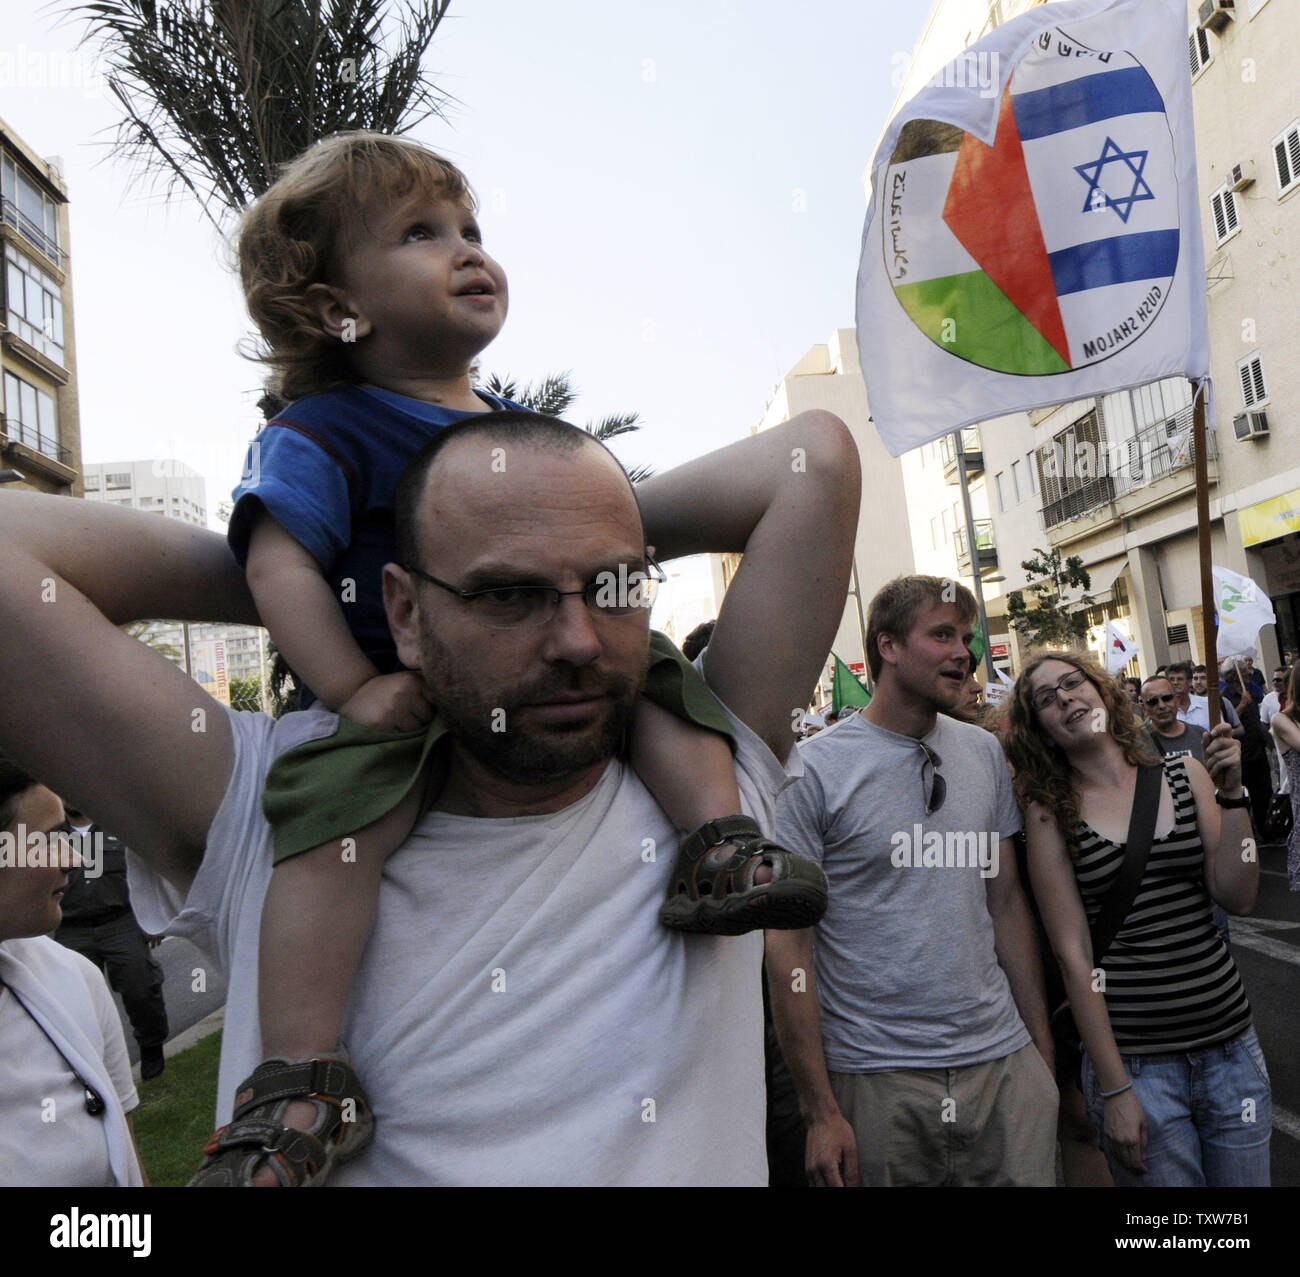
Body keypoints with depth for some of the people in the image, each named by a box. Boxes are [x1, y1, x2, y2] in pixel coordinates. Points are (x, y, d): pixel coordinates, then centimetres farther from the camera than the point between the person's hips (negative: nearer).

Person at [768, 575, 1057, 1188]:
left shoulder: (985, 753, 6)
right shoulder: (814, 769, -11)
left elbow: (1007, 902, 11)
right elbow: (788, 949, -11)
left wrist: (1043, 1045, 10)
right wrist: (820, 1111, -11)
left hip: (1005, 1063, 4)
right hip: (875, 1076, -4)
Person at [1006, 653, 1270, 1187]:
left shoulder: (1185, 775, 3)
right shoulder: (1049, 813, -7)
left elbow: (1237, 897, -2)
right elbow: (1074, 954, -9)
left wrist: (1231, 794, -10)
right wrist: (1113, 1090, -9)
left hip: (1230, 1045, 4)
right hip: (1135, 1060, -3)